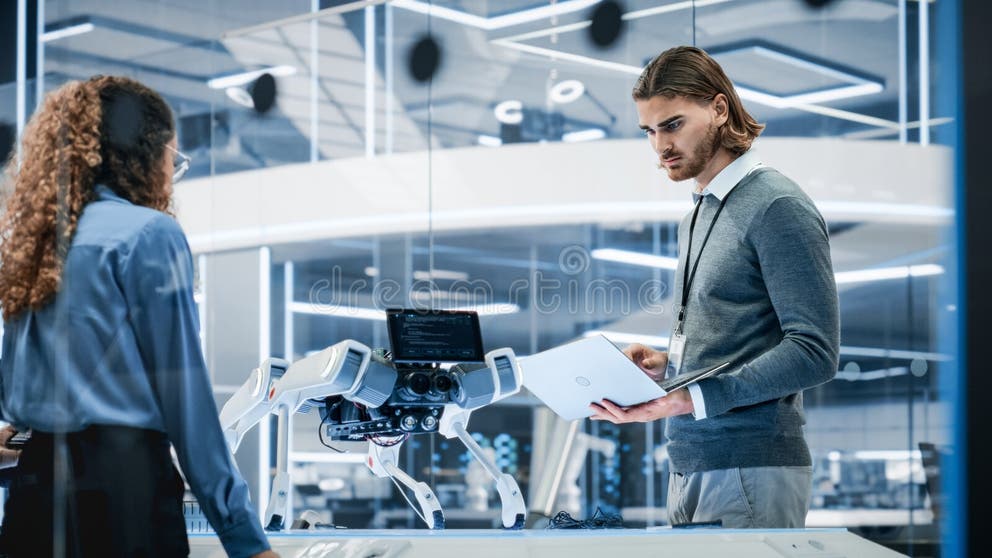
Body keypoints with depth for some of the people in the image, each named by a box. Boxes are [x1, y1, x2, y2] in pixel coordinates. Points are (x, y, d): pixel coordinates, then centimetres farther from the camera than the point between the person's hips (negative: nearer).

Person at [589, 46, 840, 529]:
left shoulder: (778, 207, -10)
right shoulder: (697, 216, 19)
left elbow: (815, 351, -17)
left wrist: (693, 397, -22)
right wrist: (666, 365, 5)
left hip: (749, 472, -8)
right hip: (689, 466, 8)